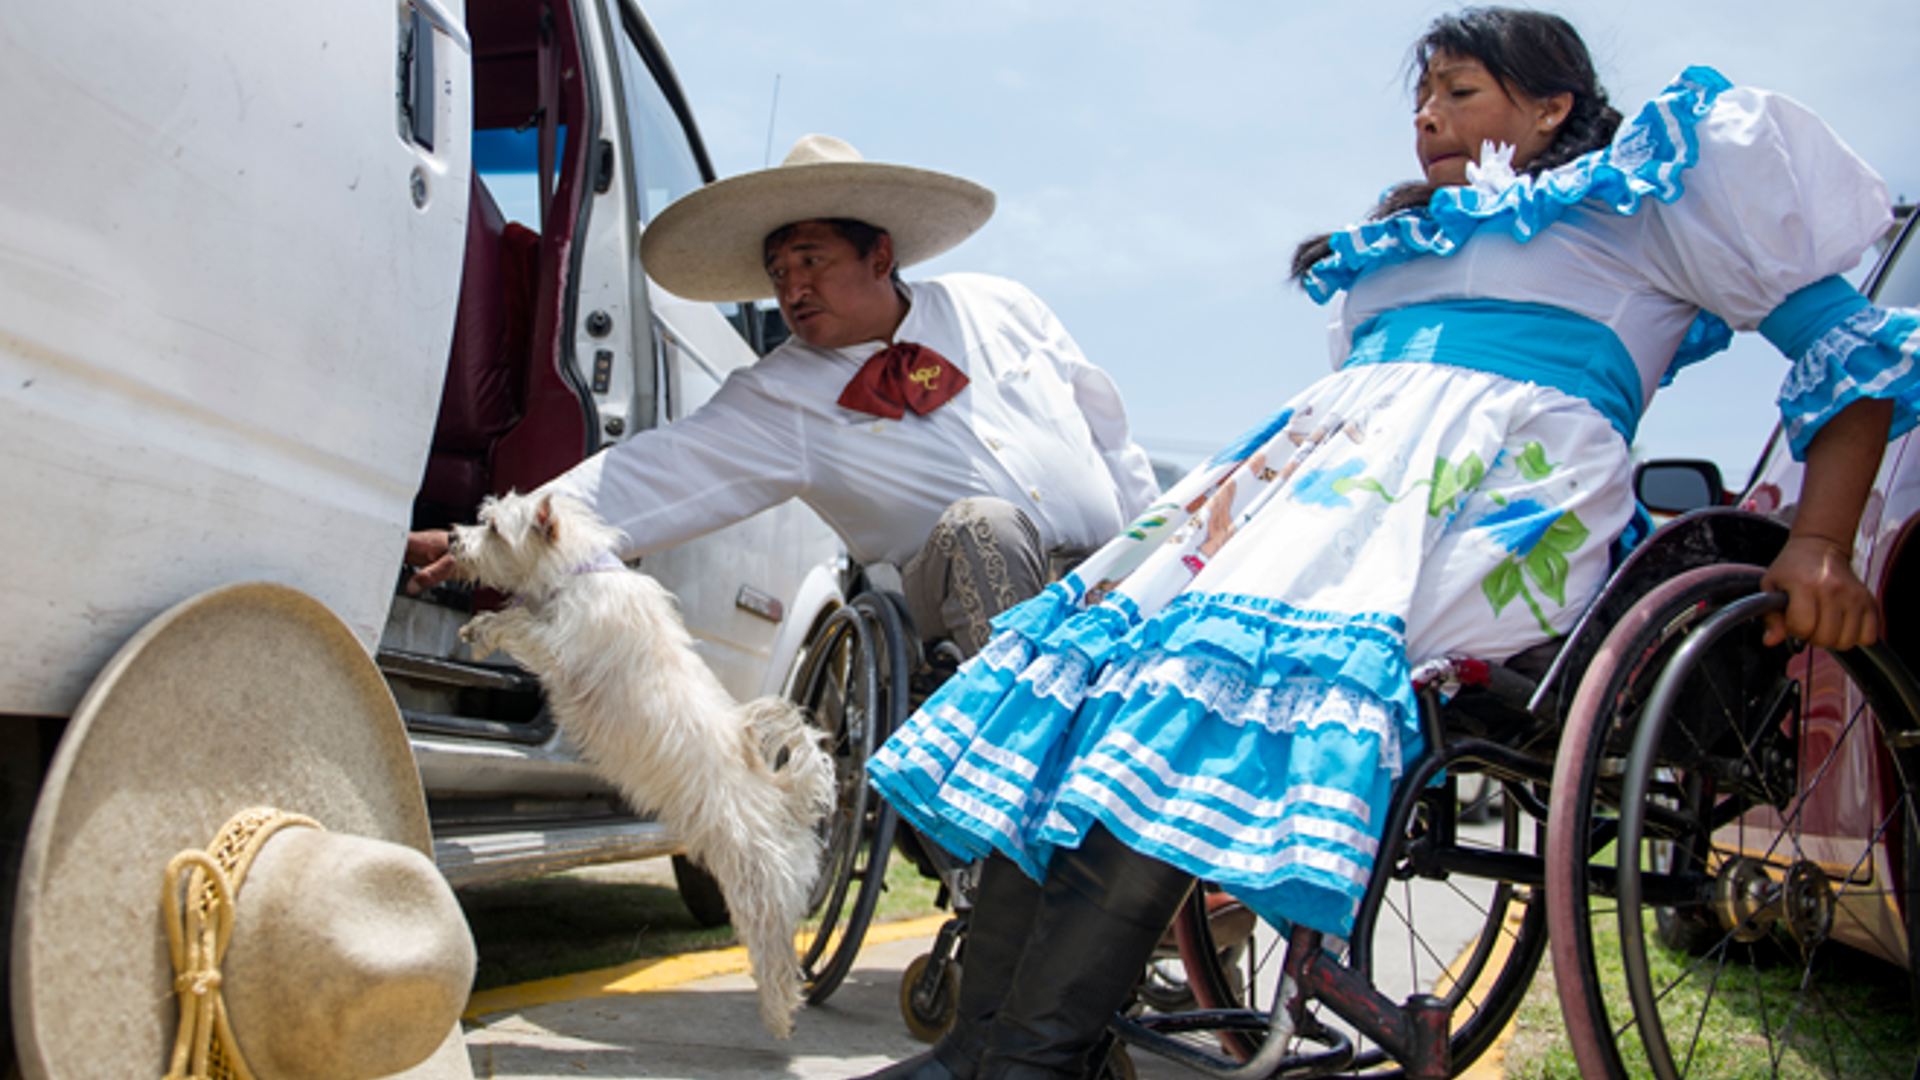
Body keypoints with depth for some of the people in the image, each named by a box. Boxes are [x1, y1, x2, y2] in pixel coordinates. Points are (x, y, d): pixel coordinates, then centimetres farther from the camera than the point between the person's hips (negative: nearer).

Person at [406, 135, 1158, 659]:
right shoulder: (781, 399, 1)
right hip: (986, 599, -2)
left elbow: (1106, 429, 16)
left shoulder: (997, 308, 9)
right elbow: (649, 478, -8)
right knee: (980, 525, -34)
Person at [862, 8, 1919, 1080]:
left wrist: (1821, 543, -5)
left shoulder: (1637, 196, 18)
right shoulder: (1402, 244, 36)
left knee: (1240, 646, -34)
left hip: (1500, 480, -6)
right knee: (1101, 626, -20)